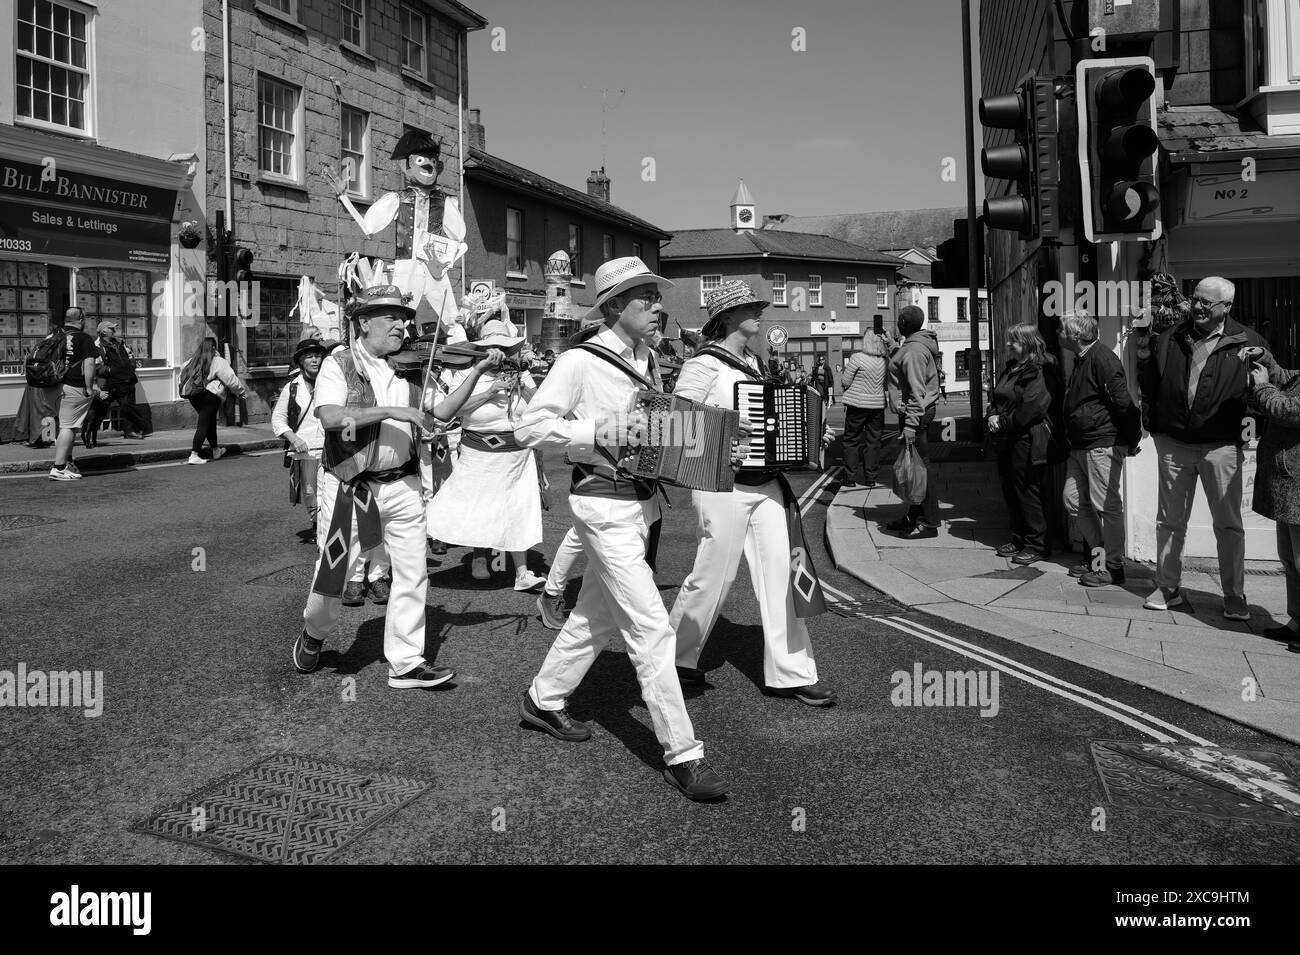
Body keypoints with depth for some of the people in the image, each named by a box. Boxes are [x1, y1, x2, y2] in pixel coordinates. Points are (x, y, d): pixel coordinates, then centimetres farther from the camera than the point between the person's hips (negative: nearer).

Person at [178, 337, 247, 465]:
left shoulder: (192, 361, 13)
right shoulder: (218, 362, -7)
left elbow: (182, 375, 19)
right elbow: (230, 379, -5)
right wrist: (243, 392, 6)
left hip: (192, 395, 7)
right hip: (210, 395, -7)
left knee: (210, 421, 21)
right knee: (204, 424, -6)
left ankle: (216, 450, 34)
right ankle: (194, 455, -12)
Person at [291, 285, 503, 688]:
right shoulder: (339, 364, -5)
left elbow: (441, 412, 8)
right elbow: (329, 416, -20)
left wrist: (477, 370, 0)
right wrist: (392, 411, -24)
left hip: (403, 486, 4)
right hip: (351, 488, -4)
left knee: (412, 575, 4)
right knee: (331, 575, 6)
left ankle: (406, 663, 16)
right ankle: (313, 633, 38)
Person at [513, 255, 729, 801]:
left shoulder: (646, 360, 11)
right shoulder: (580, 362, -12)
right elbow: (529, 427, -13)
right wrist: (597, 432, -23)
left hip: (641, 500, 9)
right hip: (603, 504, -9)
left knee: (597, 615, 19)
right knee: (651, 627, -9)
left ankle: (543, 700, 38)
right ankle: (681, 755, -2)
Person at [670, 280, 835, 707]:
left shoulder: (754, 362, 15)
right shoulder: (704, 364, -10)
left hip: (766, 481, 8)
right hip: (723, 484, -7)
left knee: (780, 571, 4)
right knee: (713, 576, 3)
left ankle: (790, 673, 11)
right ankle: (676, 656, 25)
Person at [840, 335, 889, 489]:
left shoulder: (857, 358, -11)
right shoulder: (885, 361, 3)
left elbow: (846, 382, -7)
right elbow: (887, 383, 11)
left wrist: (846, 369, 11)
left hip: (857, 404, -4)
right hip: (878, 405, 4)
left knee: (852, 441, 6)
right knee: (873, 441, 10)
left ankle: (851, 478, 5)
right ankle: (870, 478, 13)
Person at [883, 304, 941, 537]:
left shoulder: (914, 350, -17)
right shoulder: (912, 346, 15)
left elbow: (917, 391, -23)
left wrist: (911, 424, -25)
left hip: (915, 413, -11)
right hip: (919, 412, 11)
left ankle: (929, 523, -3)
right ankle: (914, 515, 26)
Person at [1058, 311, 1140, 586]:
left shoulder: (1102, 358, -15)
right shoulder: (1080, 360, 17)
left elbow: (1123, 401, -19)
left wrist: (1131, 440, -15)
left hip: (1103, 444, -10)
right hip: (1080, 447, 10)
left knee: (1106, 505, -4)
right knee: (1074, 501, 12)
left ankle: (1113, 567, 4)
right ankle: (1096, 555, 23)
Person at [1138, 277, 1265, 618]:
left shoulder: (1247, 343, -2)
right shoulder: (1168, 340, 6)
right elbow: (1147, 384, 15)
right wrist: (1153, 423, 10)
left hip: (1221, 446, -3)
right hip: (1173, 444, 3)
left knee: (1228, 524, 3)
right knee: (1169, 521, 9)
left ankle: (1234, 595, 13)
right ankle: (1168, 588, 20)